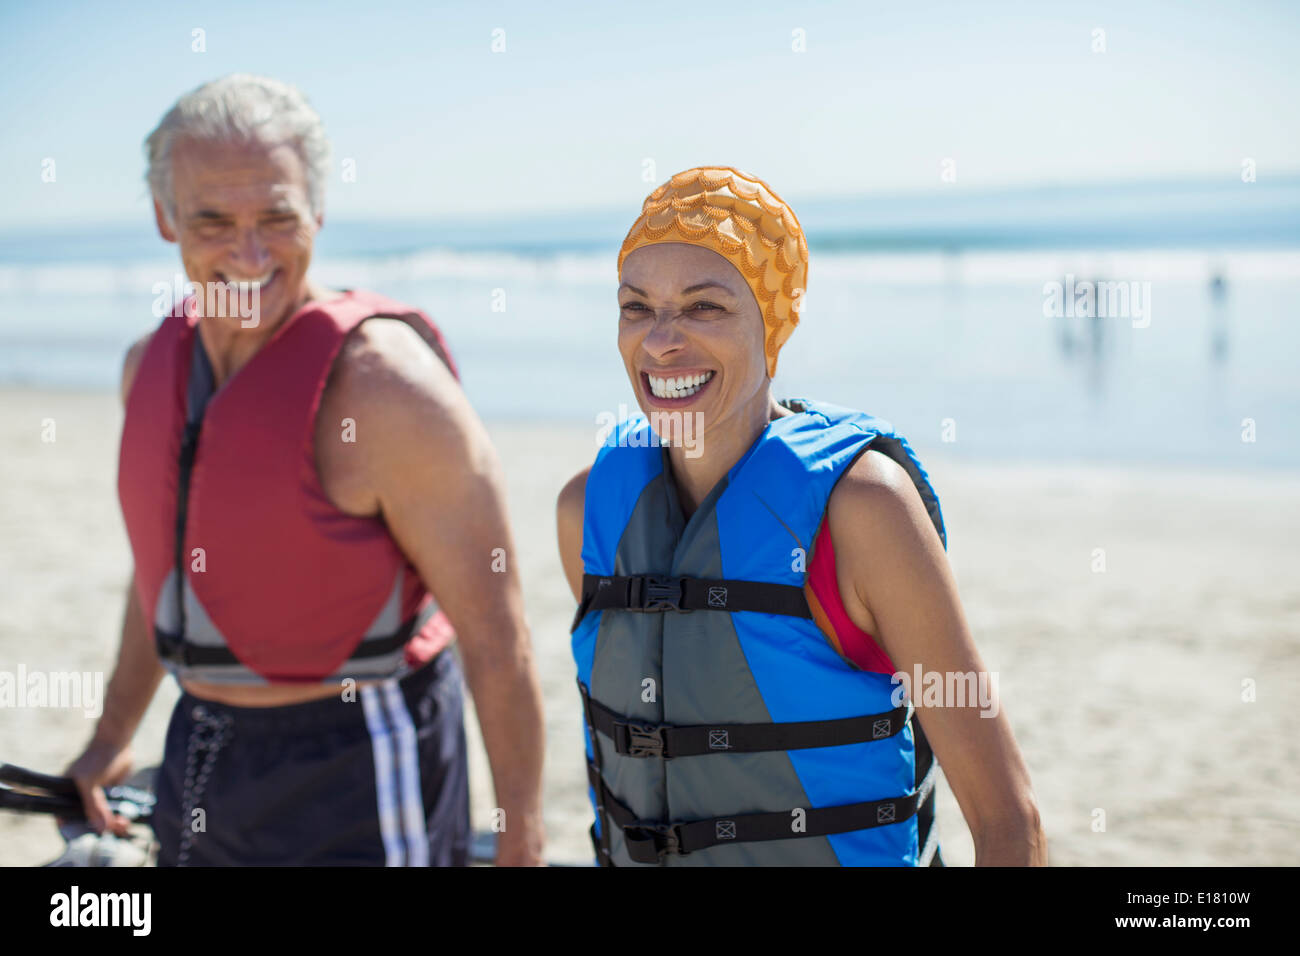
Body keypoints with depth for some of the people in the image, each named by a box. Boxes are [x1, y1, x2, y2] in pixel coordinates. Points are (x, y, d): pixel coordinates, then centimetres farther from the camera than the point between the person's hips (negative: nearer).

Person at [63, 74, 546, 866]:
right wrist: (114, 733, 25)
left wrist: (521, 848, -16)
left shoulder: (387, 384, -20)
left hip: (354, 780, -7)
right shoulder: (154, 364, 3)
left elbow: (495, 636, -18)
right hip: (199, 770, 7)